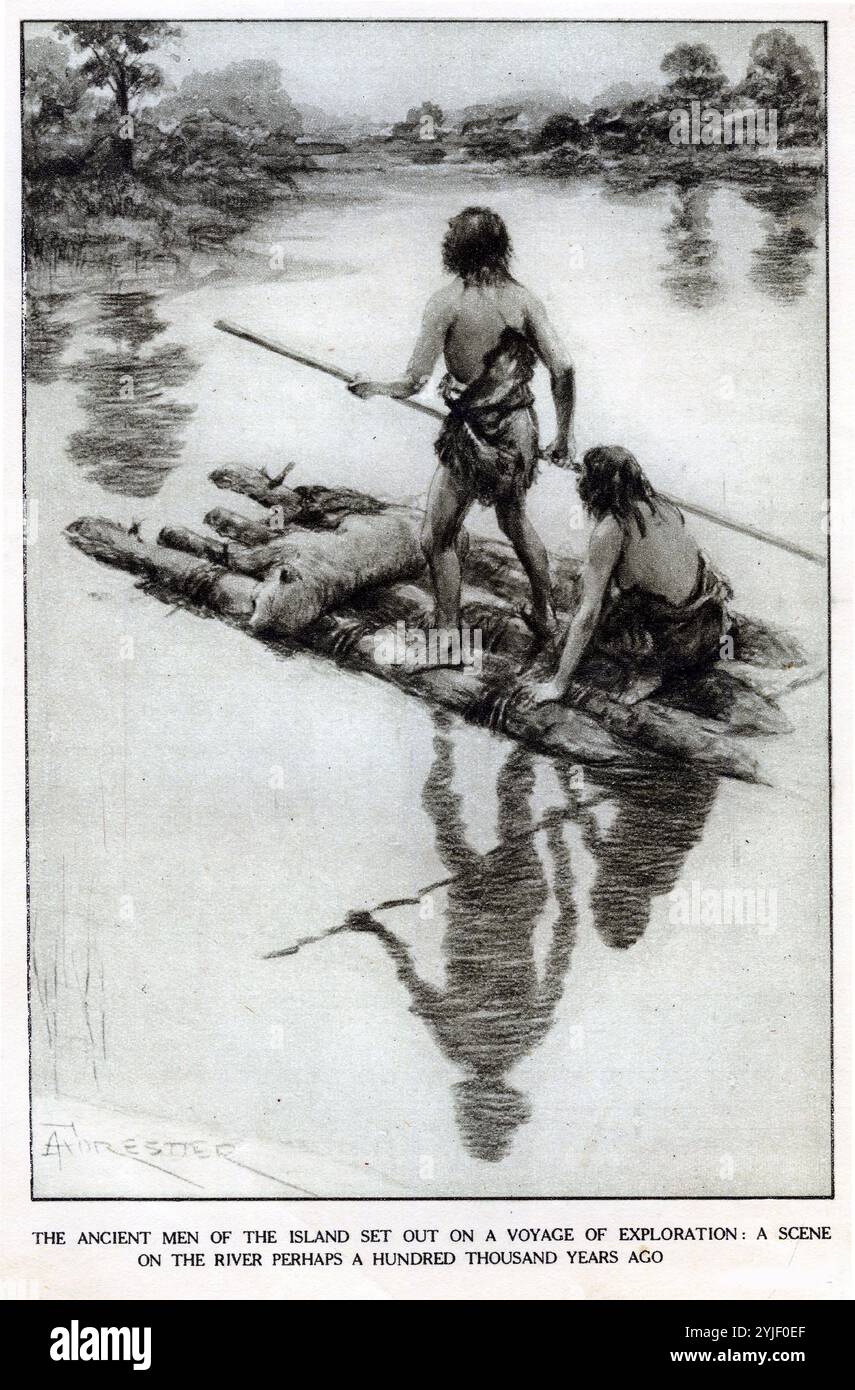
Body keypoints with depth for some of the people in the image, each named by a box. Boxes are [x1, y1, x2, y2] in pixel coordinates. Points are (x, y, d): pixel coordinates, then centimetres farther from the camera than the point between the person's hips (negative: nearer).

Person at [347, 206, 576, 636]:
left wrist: (373, 388, 3)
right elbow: (563, 368, -8)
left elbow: (415, 381, -17)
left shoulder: (447, 301, -14)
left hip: (472, 435, -6)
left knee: (437, 539, 9)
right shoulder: (523, 298, -2)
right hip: (520, 430, 6)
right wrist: (564, 436, 3)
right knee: (515, 521, 28)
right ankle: (544, 614, 42)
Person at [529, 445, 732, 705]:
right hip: (714, 622, 7)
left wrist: (558, 684, -9)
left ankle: (652, 667, 1)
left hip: (682, 645, -7)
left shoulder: (610, 531, -18)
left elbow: (587, 615, -17)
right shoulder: (659, 505, 3)